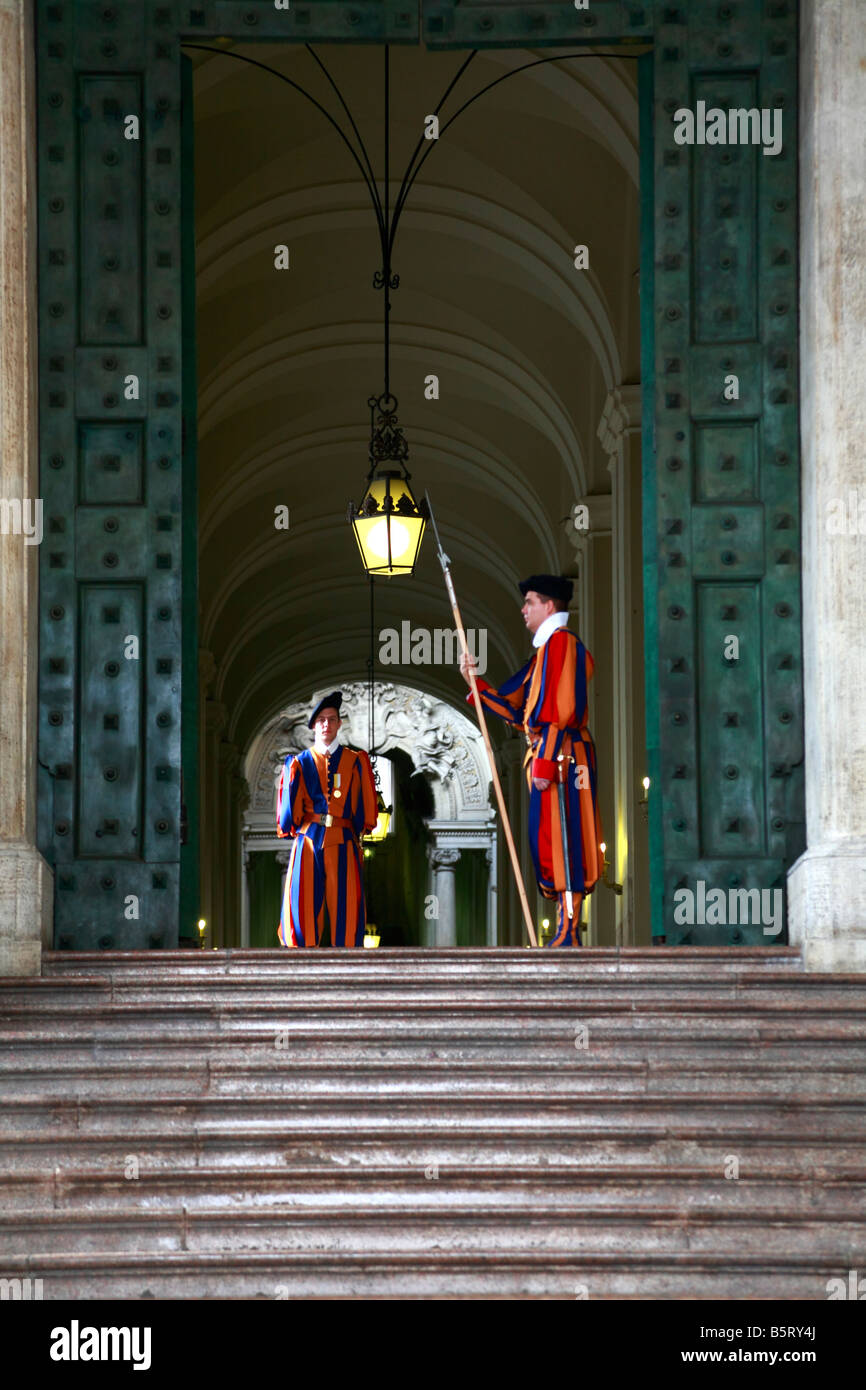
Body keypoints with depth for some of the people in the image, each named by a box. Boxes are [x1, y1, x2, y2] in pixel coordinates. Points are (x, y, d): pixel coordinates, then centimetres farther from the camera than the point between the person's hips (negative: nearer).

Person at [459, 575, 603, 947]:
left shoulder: (560, 641, -8)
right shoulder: (547, 647, 23)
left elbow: (559, 709, -18)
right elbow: (518, 709, 23)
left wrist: (545, 761, -23)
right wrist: (476, 683, 18)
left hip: (559, 755, -10)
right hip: (550, 758, 10)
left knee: (559, 838, -12)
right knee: (553, 843, 9)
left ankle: (568, 933, -14)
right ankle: (567, 928, 11)